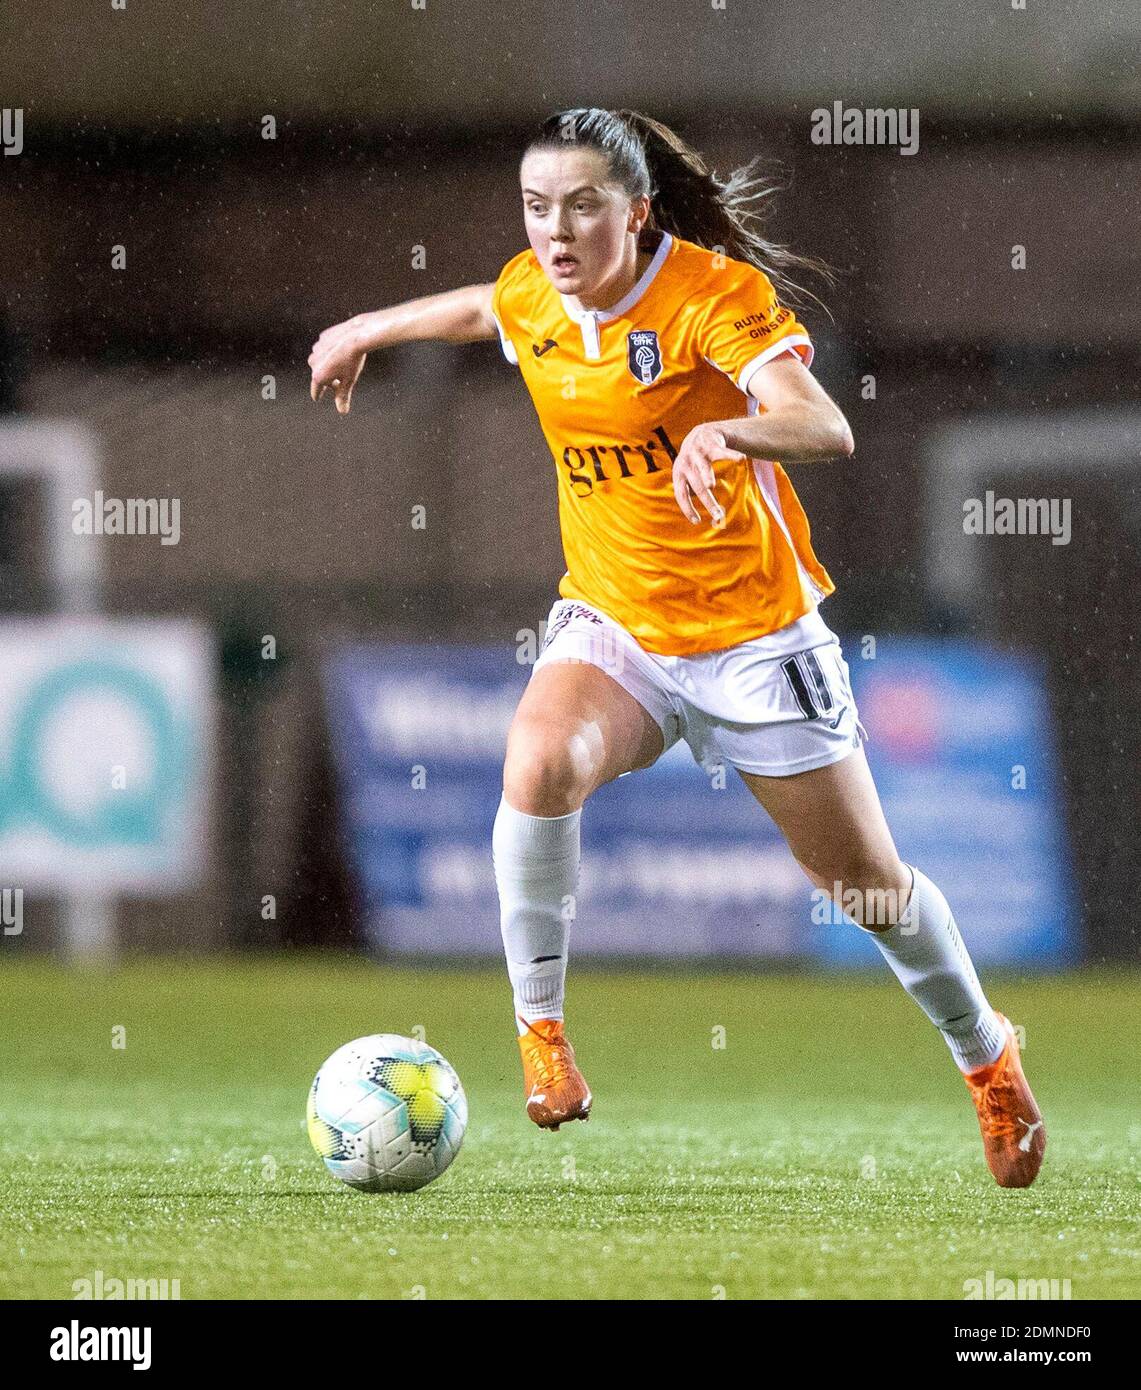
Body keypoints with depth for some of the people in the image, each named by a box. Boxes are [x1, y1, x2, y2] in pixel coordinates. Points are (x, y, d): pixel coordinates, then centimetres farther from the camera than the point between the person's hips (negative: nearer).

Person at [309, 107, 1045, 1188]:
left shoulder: (714, 292, -21)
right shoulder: (531, 296, -4)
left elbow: (826, 431, -36)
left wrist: (729, 432, -54)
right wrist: (371, 328, 33)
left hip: (753, 632, -3)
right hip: (610, 623, 4)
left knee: (865, 881, 7)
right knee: (539, 763, -31)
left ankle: (988, 1063, 33)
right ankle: (539, 1032, -18)